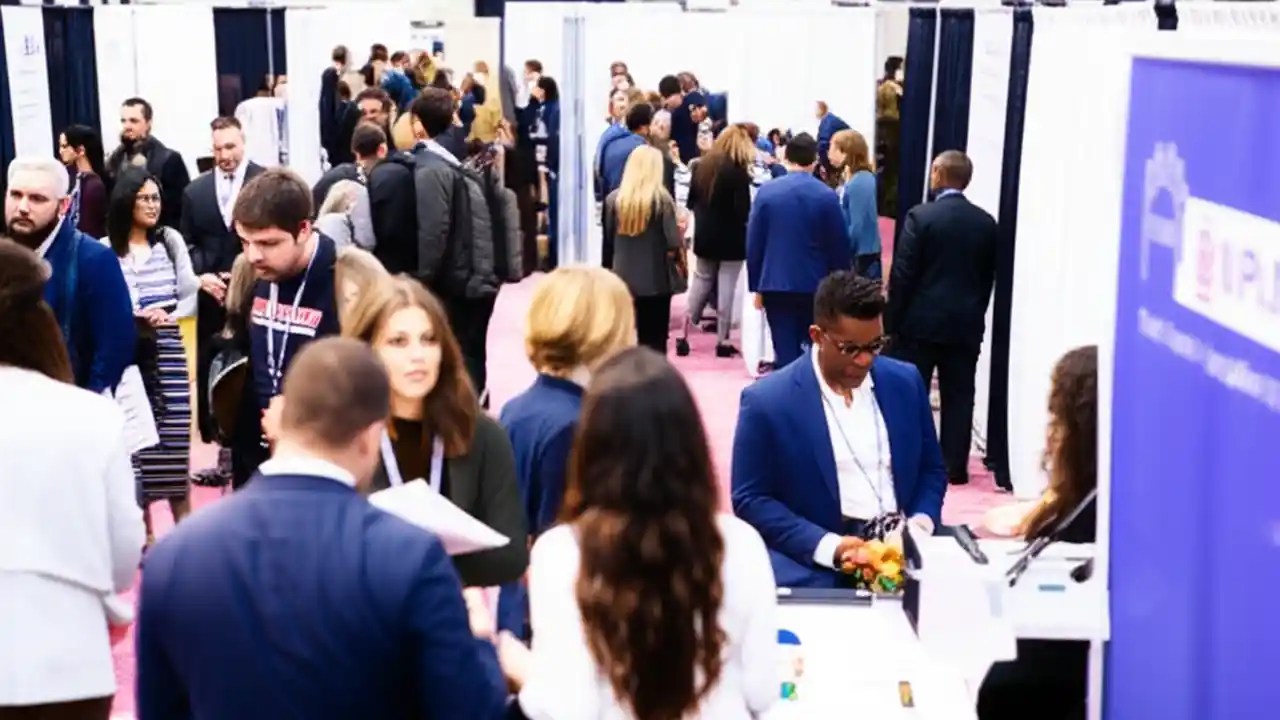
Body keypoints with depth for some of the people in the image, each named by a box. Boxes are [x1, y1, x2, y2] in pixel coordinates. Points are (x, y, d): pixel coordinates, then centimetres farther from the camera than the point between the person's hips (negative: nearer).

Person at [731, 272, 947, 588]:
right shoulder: (766, 401, -5)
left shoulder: (905, 383, 8)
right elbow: (750, 500, -6)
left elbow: (931, 469, 16)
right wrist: (828, 546, -18)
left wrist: (920, 524, -5)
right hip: (813, 561, -4)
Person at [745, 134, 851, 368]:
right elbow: (839, 246, -2)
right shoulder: (827, 196, -6)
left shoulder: (766, 191, -2)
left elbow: (753, 243, 1)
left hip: (775, 283, 1)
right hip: (815, 285, -1)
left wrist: (756, 286, 9)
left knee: (785, 353, 3)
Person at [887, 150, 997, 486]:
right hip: (966, 323, 4)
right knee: (958, 396, 6)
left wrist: (892, 319, -4)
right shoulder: (986, 222, 3)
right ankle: (955, 466, 8)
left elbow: (902, 273, -10)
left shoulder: (920, 216, -10)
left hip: (921, 320, -3)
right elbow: (989, 277, 8)